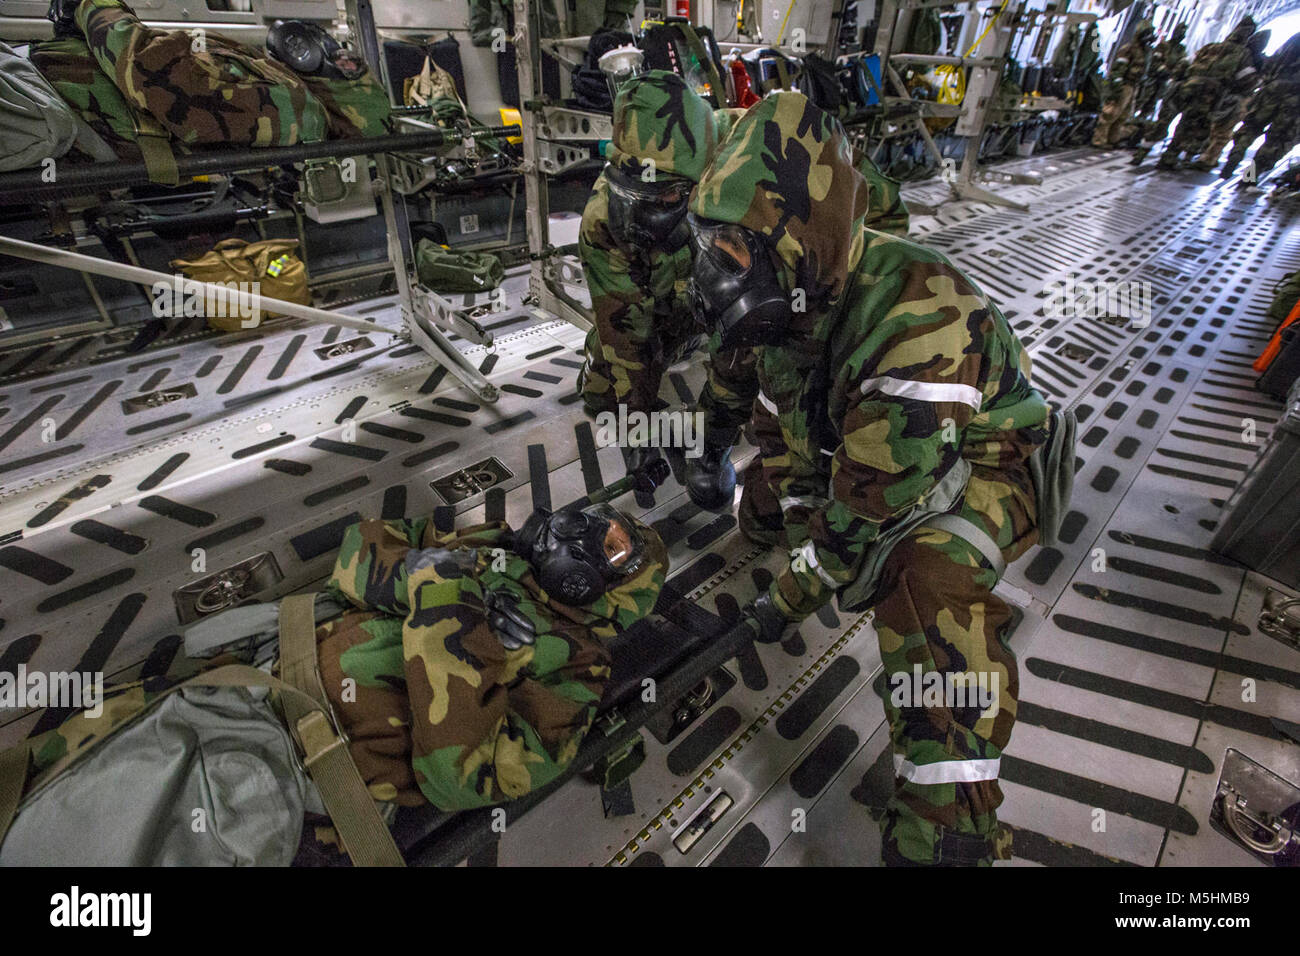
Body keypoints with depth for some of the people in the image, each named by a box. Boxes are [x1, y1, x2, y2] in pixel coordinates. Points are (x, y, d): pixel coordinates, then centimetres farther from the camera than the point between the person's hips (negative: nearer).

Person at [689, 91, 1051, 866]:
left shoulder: (918, 317, -36)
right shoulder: (796, 297, -9)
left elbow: (875, 503, -33)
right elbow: (784, 433, 0)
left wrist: (796, 593, -20)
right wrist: (807, 533, -5)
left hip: (978, 472, -8)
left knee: (929, 580, -35)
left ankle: (945, 834, -25)